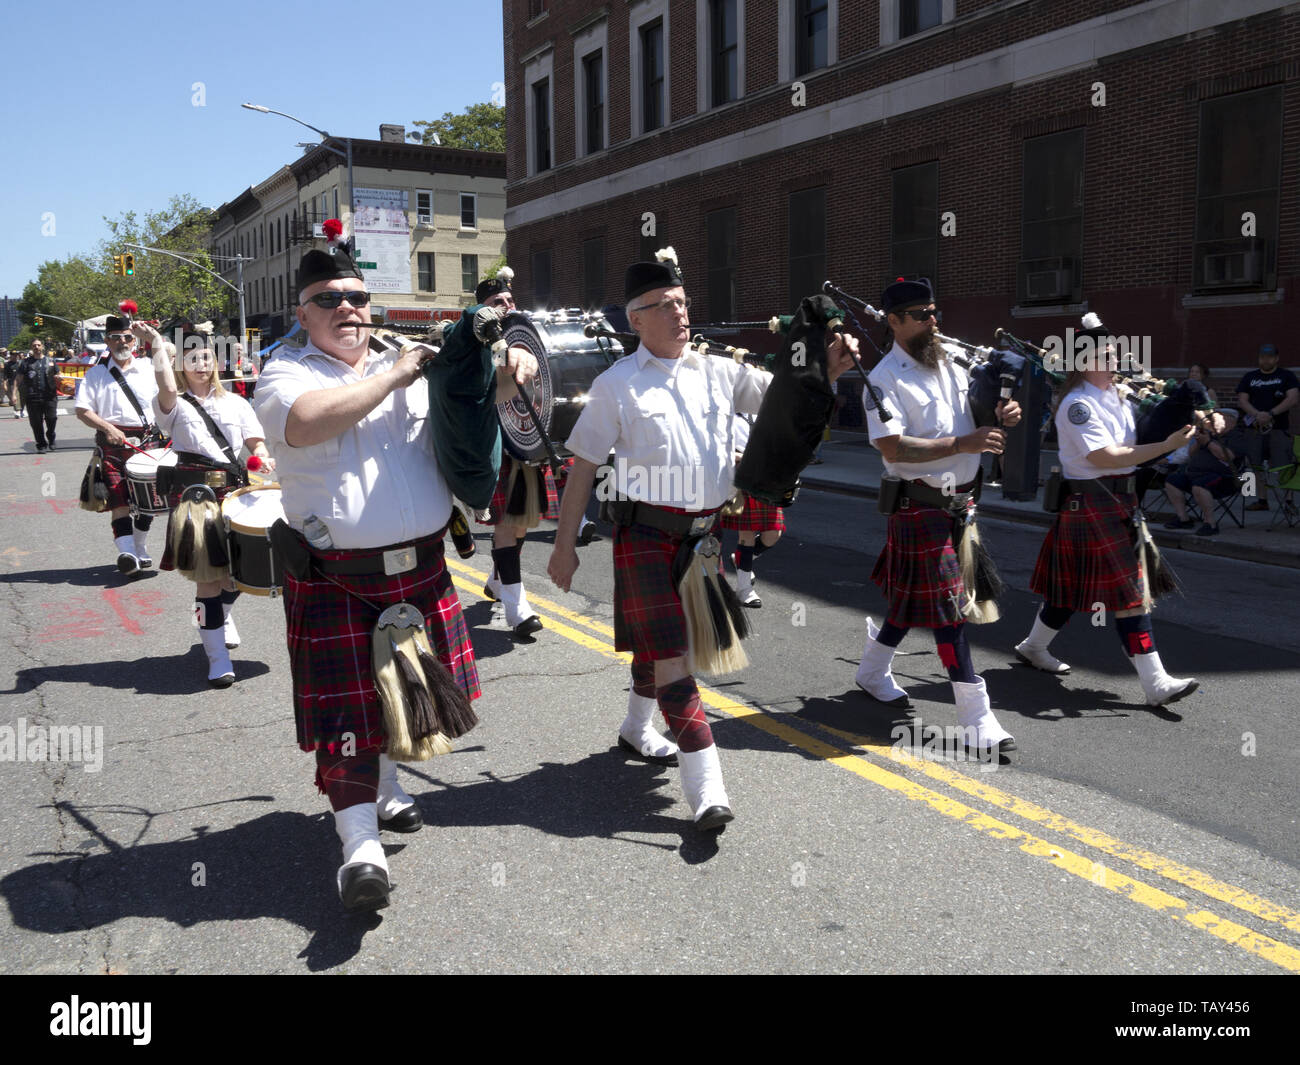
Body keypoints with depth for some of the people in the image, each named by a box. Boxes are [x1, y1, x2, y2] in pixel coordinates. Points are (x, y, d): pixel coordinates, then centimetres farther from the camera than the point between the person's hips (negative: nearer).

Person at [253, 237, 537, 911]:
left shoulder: (413, 365, 12)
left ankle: (382, 781, 43)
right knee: (348, 707, -2)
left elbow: (479, 392, 18)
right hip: (337, 580, -5)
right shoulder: (285, 375, -3)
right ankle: (360, 843, 7)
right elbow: (306, 422, -25)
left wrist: (512, 367, -6)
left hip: (422, 569, 5)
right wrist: (393, 377, -18)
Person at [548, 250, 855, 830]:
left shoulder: (717, 372, 7)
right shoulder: (617, 385, -5)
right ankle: (705, 787, -9)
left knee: (660, 640, 22)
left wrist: (830, 367, -14)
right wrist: (565, 544, -6)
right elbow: (583, 467, -4)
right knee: (671, 653, -9)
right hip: (647, 534, -5)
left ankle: (637, 729, 45)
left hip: (704, 531, 5)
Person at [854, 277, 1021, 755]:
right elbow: (892, 449, -23)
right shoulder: (886, 379, -12)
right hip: (922, 506, -7)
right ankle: (977, 721, 1)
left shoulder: (953, 361, 10)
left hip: (962, 501, 8)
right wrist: (963, 443, -26)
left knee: (913, 596, 19)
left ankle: (873, 671, 40)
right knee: (946, 608, -5)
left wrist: (1002, 414, -3)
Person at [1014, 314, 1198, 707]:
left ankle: (1033, 647, 35)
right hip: (1091, 506, -9)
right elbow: (1105, 458, -23)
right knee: (1128, 592, -8)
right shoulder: (1078, 405, -15)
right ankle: (1156, 684, -4)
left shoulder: (1119, 397, 12)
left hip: (1120, 504, 9)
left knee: (1074, 586, 17)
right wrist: (1165, 445, -23)